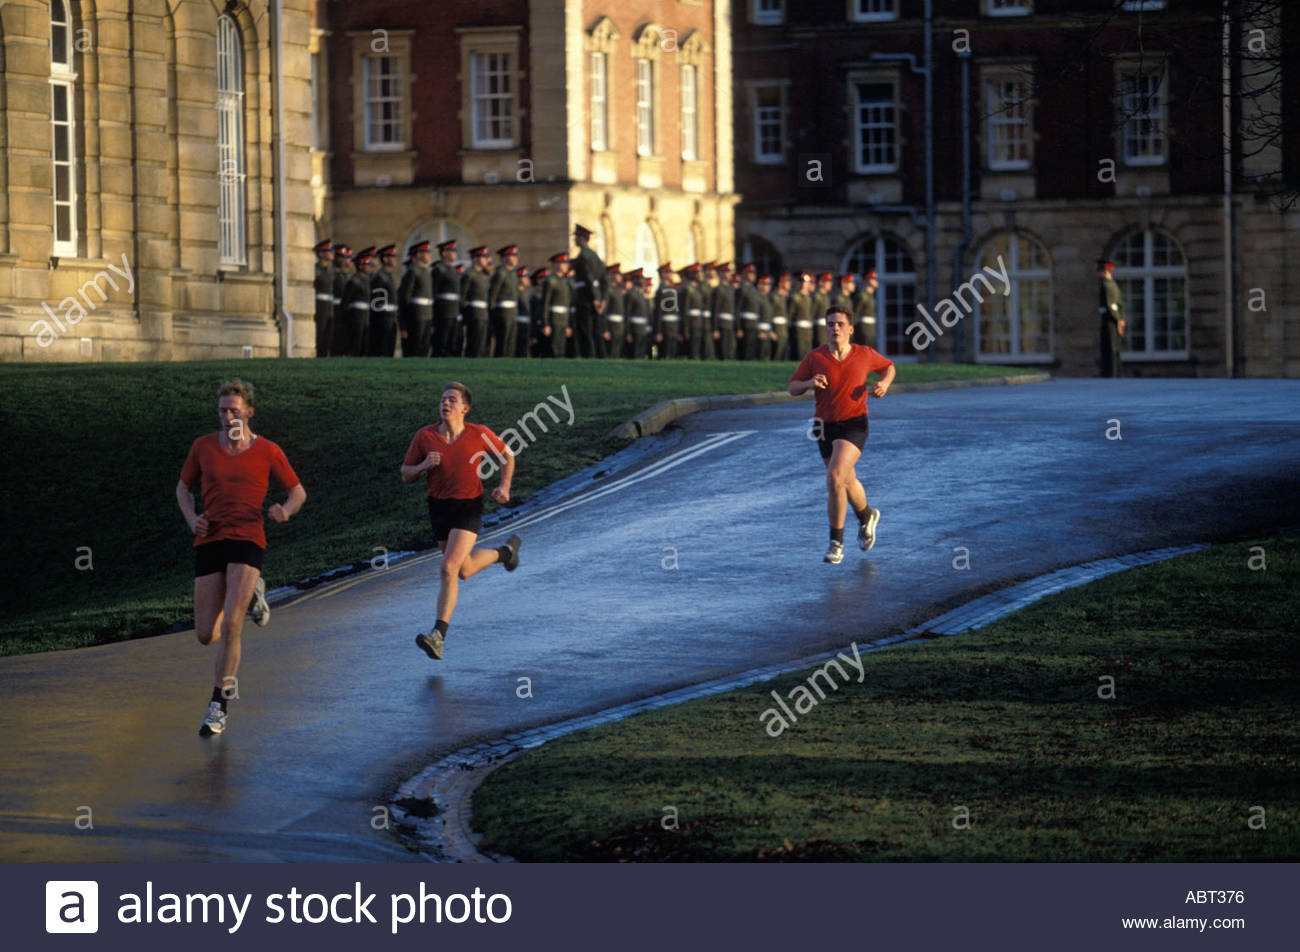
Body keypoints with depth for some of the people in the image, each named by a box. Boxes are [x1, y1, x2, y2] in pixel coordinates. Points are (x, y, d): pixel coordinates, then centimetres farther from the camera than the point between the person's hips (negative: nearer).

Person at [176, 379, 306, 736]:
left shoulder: (268, 452, 2)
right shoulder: (203, 446, 7)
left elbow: (298, 492, 12)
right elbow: (184, 487, 20)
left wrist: (285, 510, -11)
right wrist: (191, 519, 0)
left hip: (247, 542, -3)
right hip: (209, 543, 3)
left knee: (230, 626, -20)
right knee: (206, 636, 3)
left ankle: (219, 706, -9)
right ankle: (251, 595, 35)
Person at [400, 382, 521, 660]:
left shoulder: (480, 435, -8)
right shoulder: (424, 436, -5)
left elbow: (507, 455, 11)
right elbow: (406, 475, 3)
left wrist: (504, 486, -3)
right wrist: (423, 466, -18)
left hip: (468, 508, -4)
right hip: (439, 508, 4)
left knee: (449, 568, -19)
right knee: (465, 570, 19)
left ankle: (438, 636, -15)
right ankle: (505, 552, 52)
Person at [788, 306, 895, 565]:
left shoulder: (864, 354, -3)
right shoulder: (815, 357, -4)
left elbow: (888, 366, 18)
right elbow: (793, 388, 2)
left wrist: (884, 383, -4)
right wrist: (810, 382, -19)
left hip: (854, 424, -3)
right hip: (826, 426, 3)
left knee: (835, 478, -23)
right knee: (847, 482, 19)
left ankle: (836, 543, -13)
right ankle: (866, 516, 52)